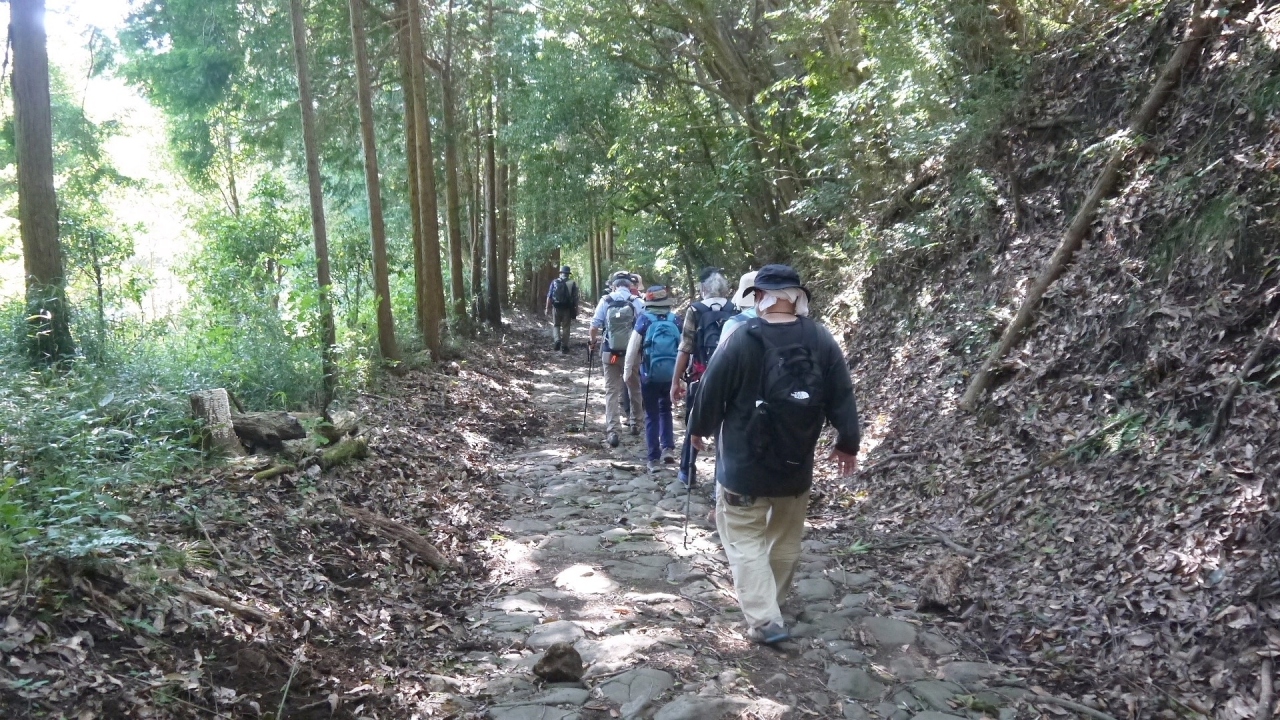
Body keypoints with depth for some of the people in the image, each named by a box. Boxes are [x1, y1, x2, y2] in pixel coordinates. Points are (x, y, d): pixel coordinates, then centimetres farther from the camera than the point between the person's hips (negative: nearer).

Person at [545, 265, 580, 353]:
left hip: (557, 308, 0)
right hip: (567, 309, 0)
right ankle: (564, 347, 9)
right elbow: (575, 298, -4)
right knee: (566, 327, 8)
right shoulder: (573, 283, -1)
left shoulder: (554, 282, 0)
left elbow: (549, 296, -2)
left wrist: (548, 308, 3)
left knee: (557, 325, 16)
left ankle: (557, 340, -7)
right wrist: (576, 310, 3)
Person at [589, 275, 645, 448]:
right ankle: (635, 423, 33)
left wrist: (593, 341, 16)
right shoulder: (637, 302, -4)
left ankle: (612, 431, -4)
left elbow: (594, 325, -3)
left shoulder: (605, 301, -2)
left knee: (611, 391, 4)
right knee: (634, 389, 20)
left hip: (610, 354, 0)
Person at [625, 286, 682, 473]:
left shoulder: (644, 321, -8)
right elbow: (683, 349, 4)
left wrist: (628, 371, 7)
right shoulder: (676, 320, -1)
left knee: (652, 415, 7)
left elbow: (632, 349, -5)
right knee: (665, 410, 22)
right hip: (671, 374, 2)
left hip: (650, 374, -2)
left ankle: (654, 458, 7)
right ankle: (668, 447, 8)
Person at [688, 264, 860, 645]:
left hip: (744, 464, -4)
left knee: (744, 539, 6)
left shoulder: (741, 340, -16)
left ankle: (764, 620, -1)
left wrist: (699, 428, 11)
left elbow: (712, 391, -8)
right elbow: (842, 396, 0)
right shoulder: (821, 340, -5)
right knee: (786, 539, 21)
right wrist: (847, 442, 14)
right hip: (797, 463, 5)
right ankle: (770, 602, 37)